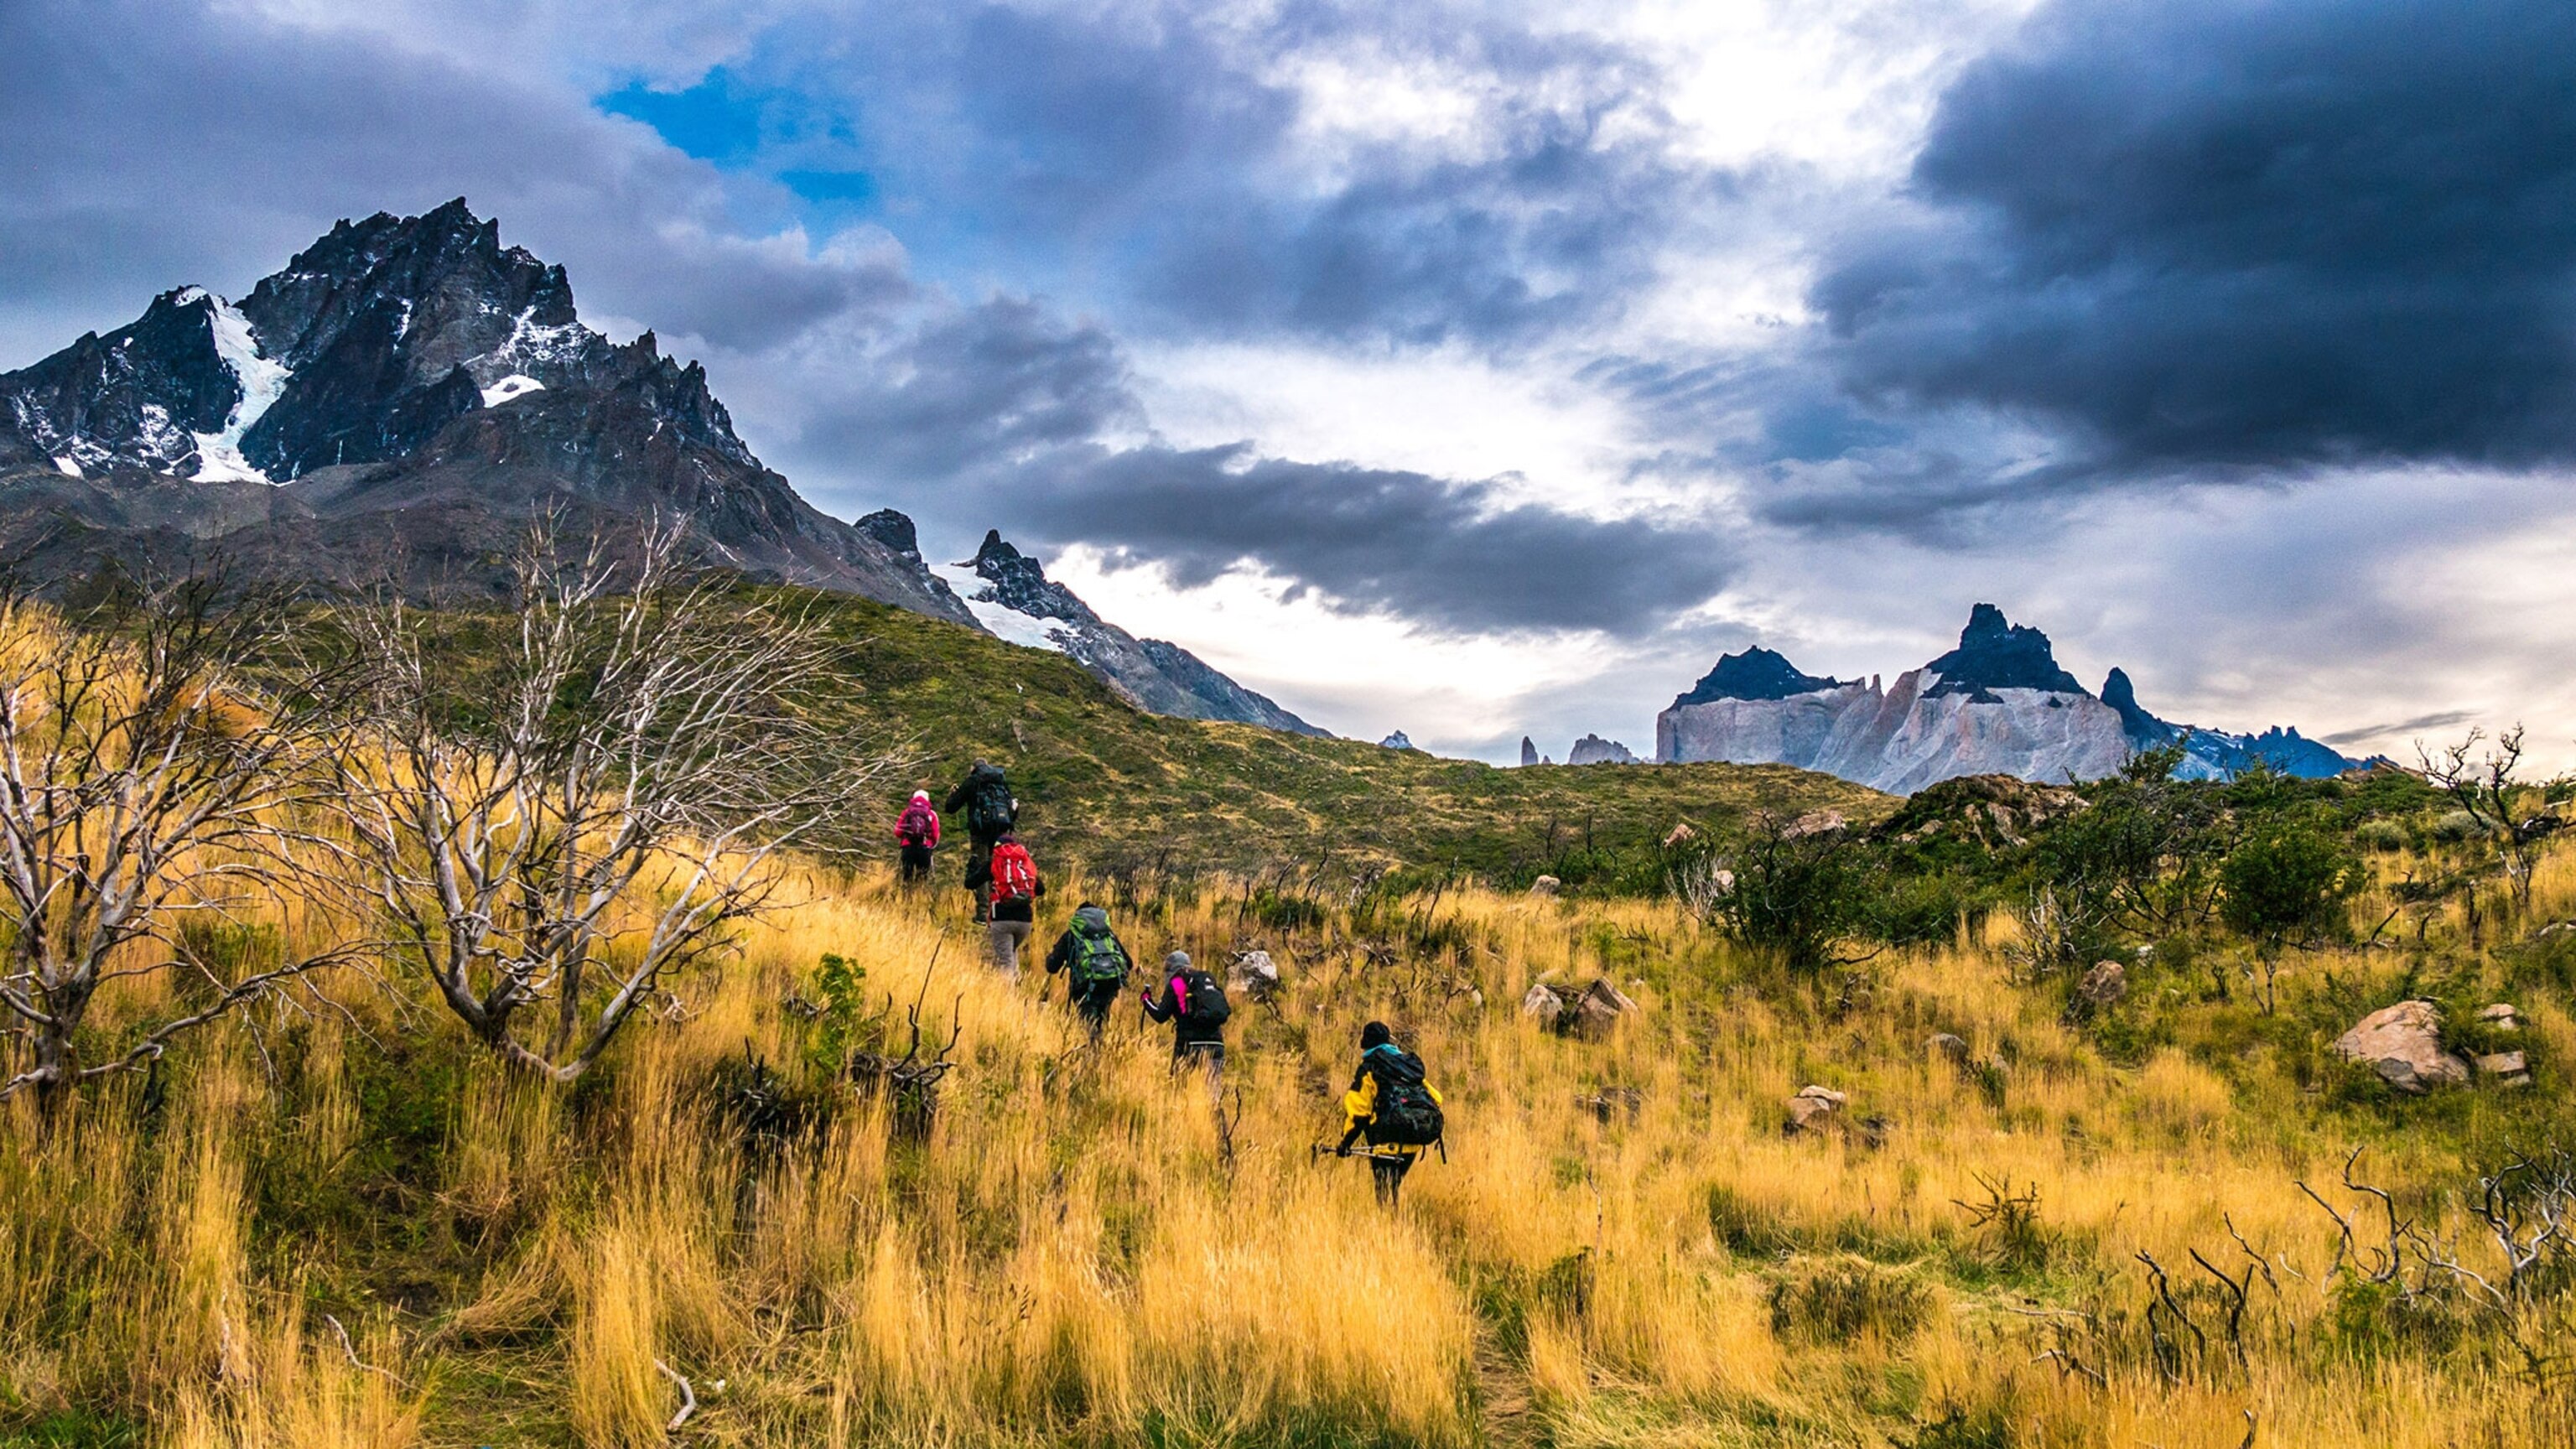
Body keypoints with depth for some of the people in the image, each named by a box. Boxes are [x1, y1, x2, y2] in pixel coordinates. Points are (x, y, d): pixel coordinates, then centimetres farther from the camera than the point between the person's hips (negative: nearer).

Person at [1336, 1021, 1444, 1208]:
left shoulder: (1369, 1068, 1)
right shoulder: (1410, 1062, 19)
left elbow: (1357, 1109, -4)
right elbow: (1435, 1097, 18)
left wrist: (1346, 1142, 2)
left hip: (1390, 1139, -6)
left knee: (1385, 1189, 1)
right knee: (1396, 1183, 20)